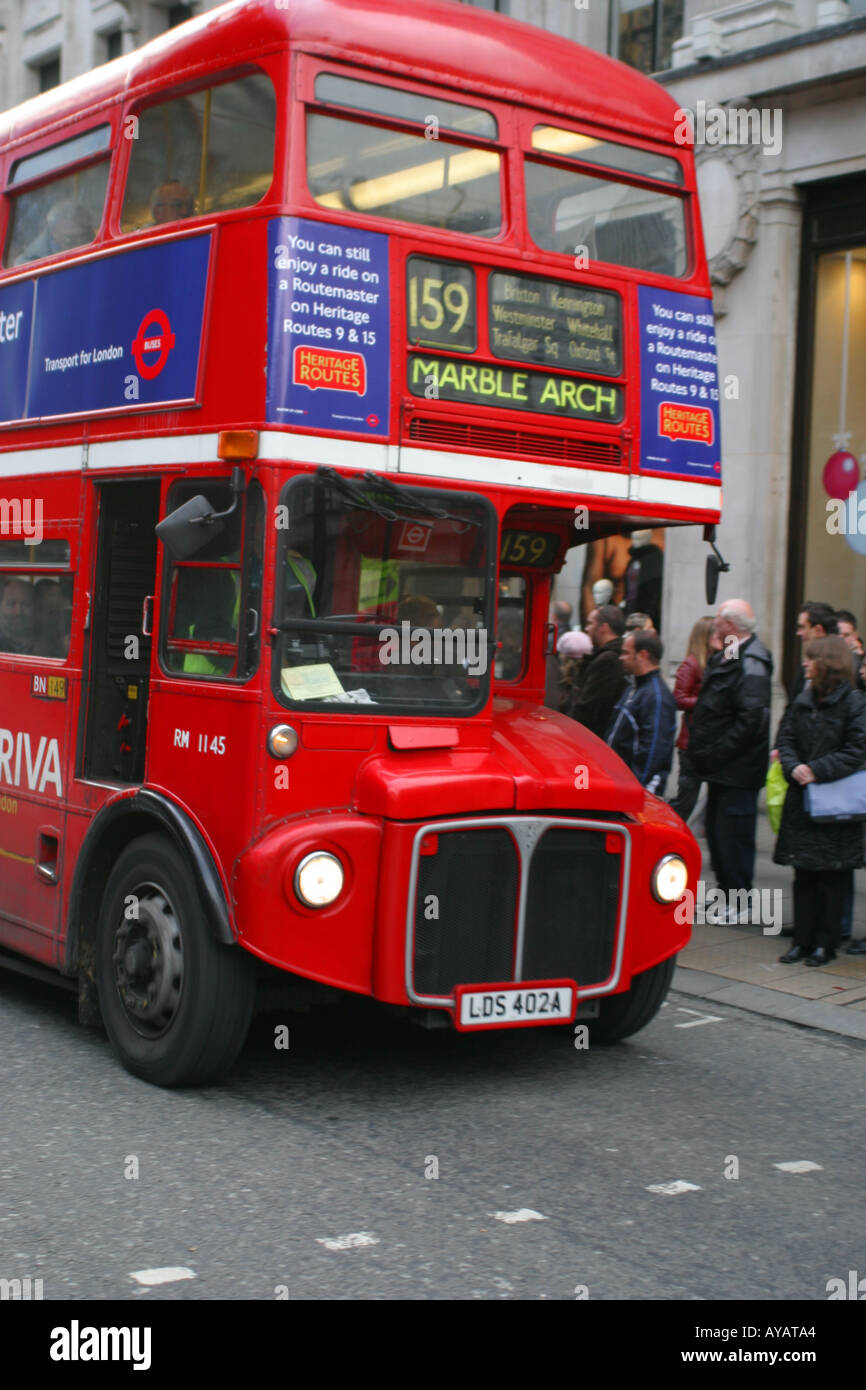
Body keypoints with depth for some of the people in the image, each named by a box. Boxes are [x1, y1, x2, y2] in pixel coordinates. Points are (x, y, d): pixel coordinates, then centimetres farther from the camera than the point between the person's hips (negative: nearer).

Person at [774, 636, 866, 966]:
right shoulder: (802, 701, 10)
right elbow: (785, 739, 9)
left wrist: (818, 771, -18)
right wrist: (793, 768, -11)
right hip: (801, 801, 5)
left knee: (831, 877, 2)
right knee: (803, 875, 9)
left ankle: (824, 943, 11)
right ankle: (803, 940, 16)